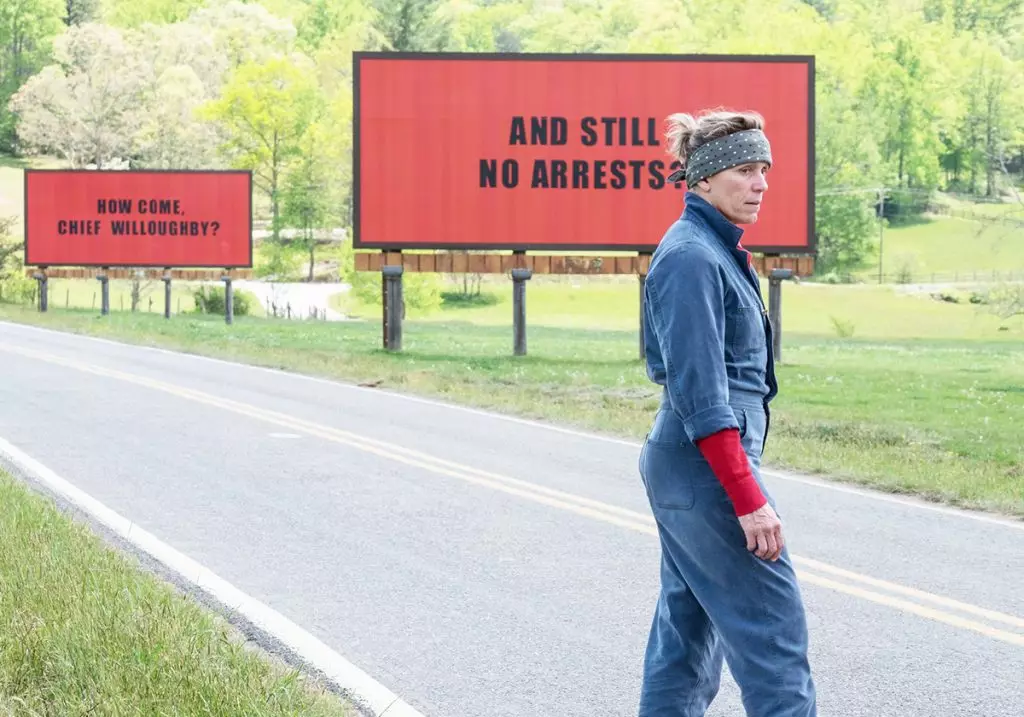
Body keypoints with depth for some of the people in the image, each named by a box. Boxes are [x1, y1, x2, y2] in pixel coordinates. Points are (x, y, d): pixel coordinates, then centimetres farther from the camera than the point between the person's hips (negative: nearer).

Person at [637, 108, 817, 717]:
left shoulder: (718, 250, 14)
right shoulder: (692, 258, -16)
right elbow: (701, 397, -21)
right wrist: (748, 500, -23)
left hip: (679, 466, 10)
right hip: (708, 466, -10)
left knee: (689, 632, 12)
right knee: (774, 628, -7)